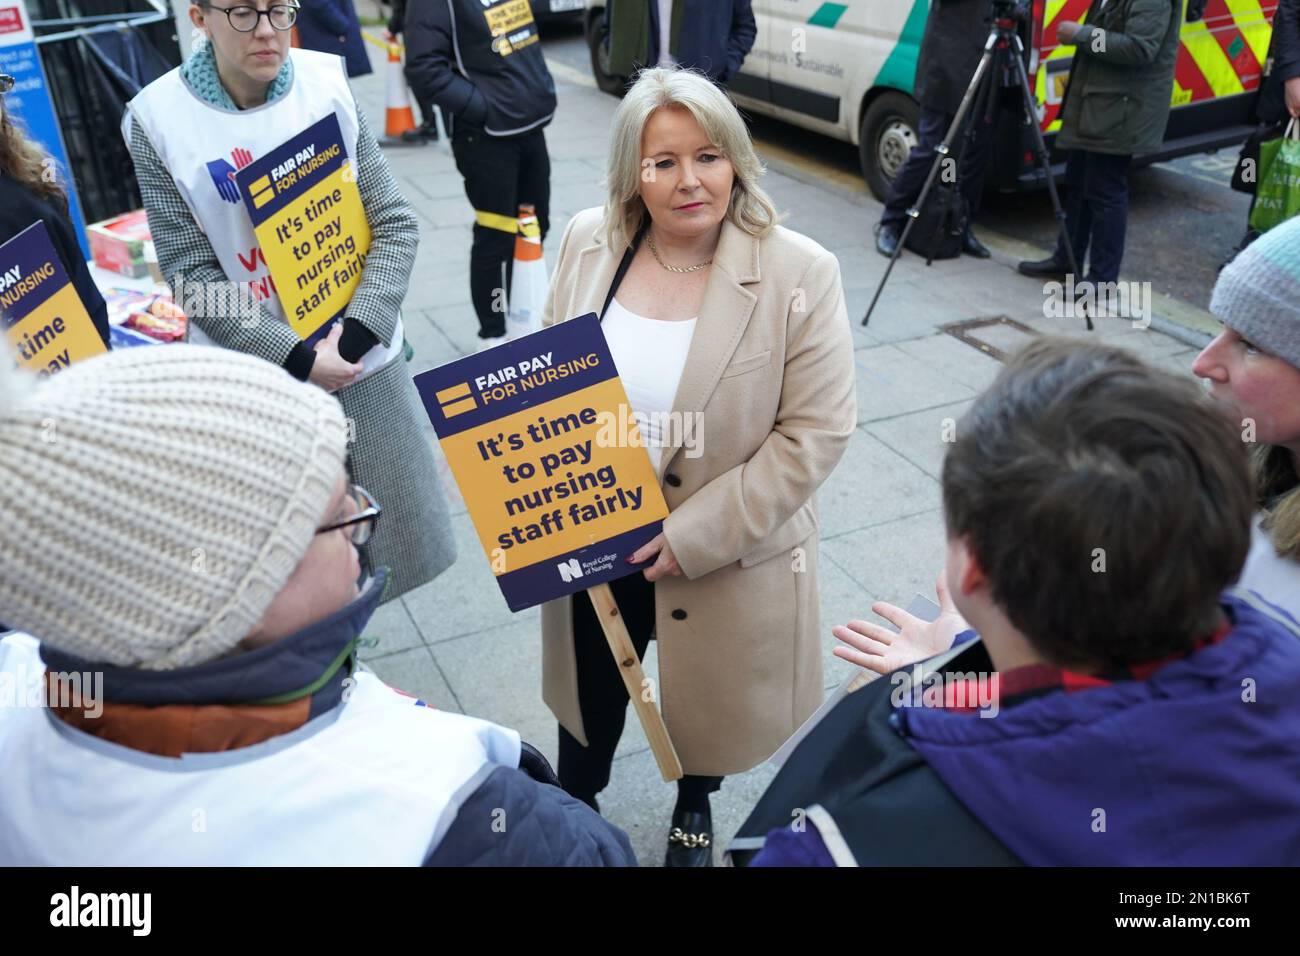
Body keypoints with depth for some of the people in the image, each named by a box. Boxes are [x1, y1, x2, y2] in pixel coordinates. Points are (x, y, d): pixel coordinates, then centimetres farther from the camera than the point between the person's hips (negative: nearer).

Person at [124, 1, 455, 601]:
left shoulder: (326, 84, -5)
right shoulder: (158, 118, -10)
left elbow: (396, 223, -4)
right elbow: (191, 272, -10)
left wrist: (357, 334, -16)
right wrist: (297, 358, -18)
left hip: (363, 357, 3)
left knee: (396, 532, 15)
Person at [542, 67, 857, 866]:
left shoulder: (798, 274, -19)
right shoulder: (588, 243, -6)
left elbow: (817, 432, -18)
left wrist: (697, 536, -20)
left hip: (725, 555, -3)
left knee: (708, 693, 22)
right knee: (592, 685, 24)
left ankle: (695, 806, 55)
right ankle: (576, 802, 55)